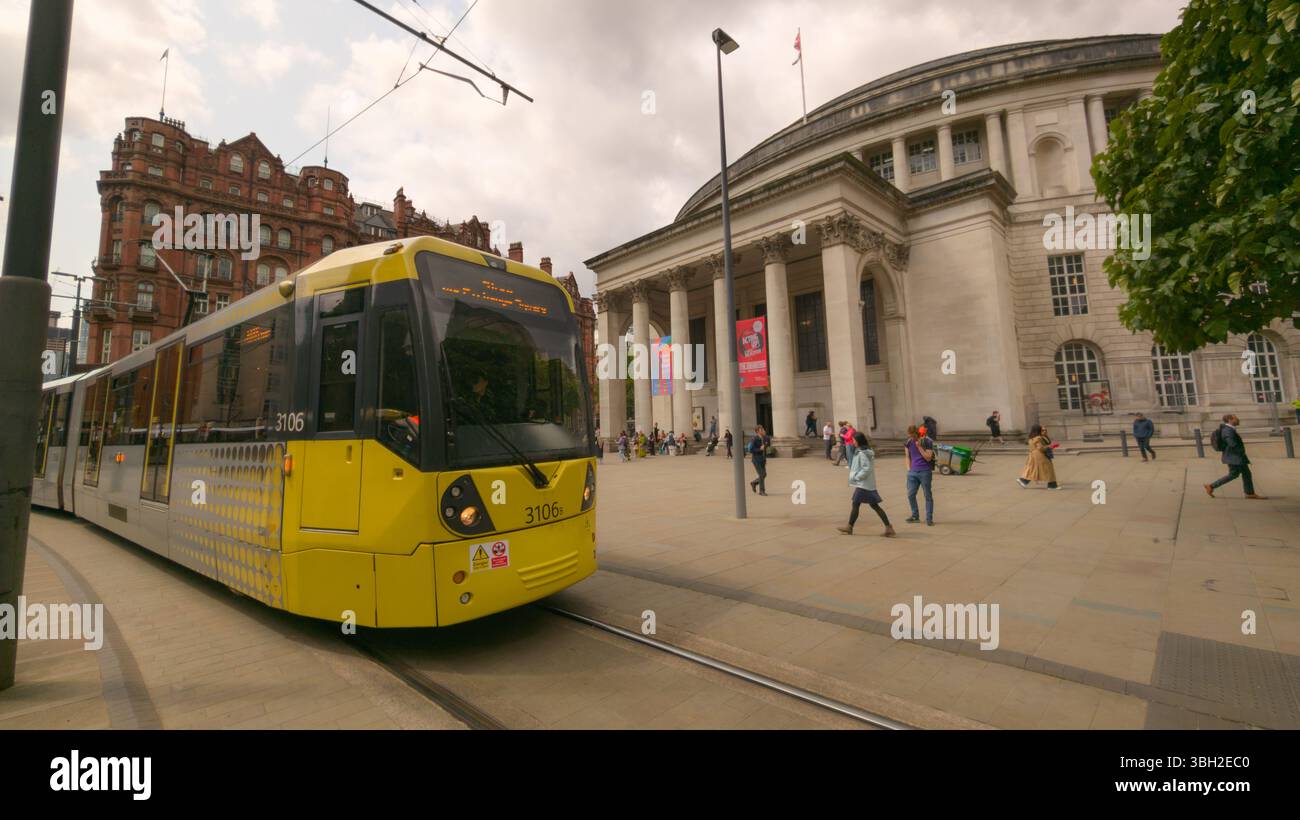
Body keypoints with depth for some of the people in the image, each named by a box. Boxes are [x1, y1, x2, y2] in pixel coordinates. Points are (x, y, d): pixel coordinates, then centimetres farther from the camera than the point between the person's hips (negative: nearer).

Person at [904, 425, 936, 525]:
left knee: (928, 495, 2)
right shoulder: (908, 442, 5)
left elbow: (928, 458, -13)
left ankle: (929, 519, 8)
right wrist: (909, 469, 7)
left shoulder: (927, 442, -8)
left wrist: (919, 446, -19)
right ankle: (915, 516, 19)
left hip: (925, 472, -4)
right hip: (912, 472, 5)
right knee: (910, 494, 5)